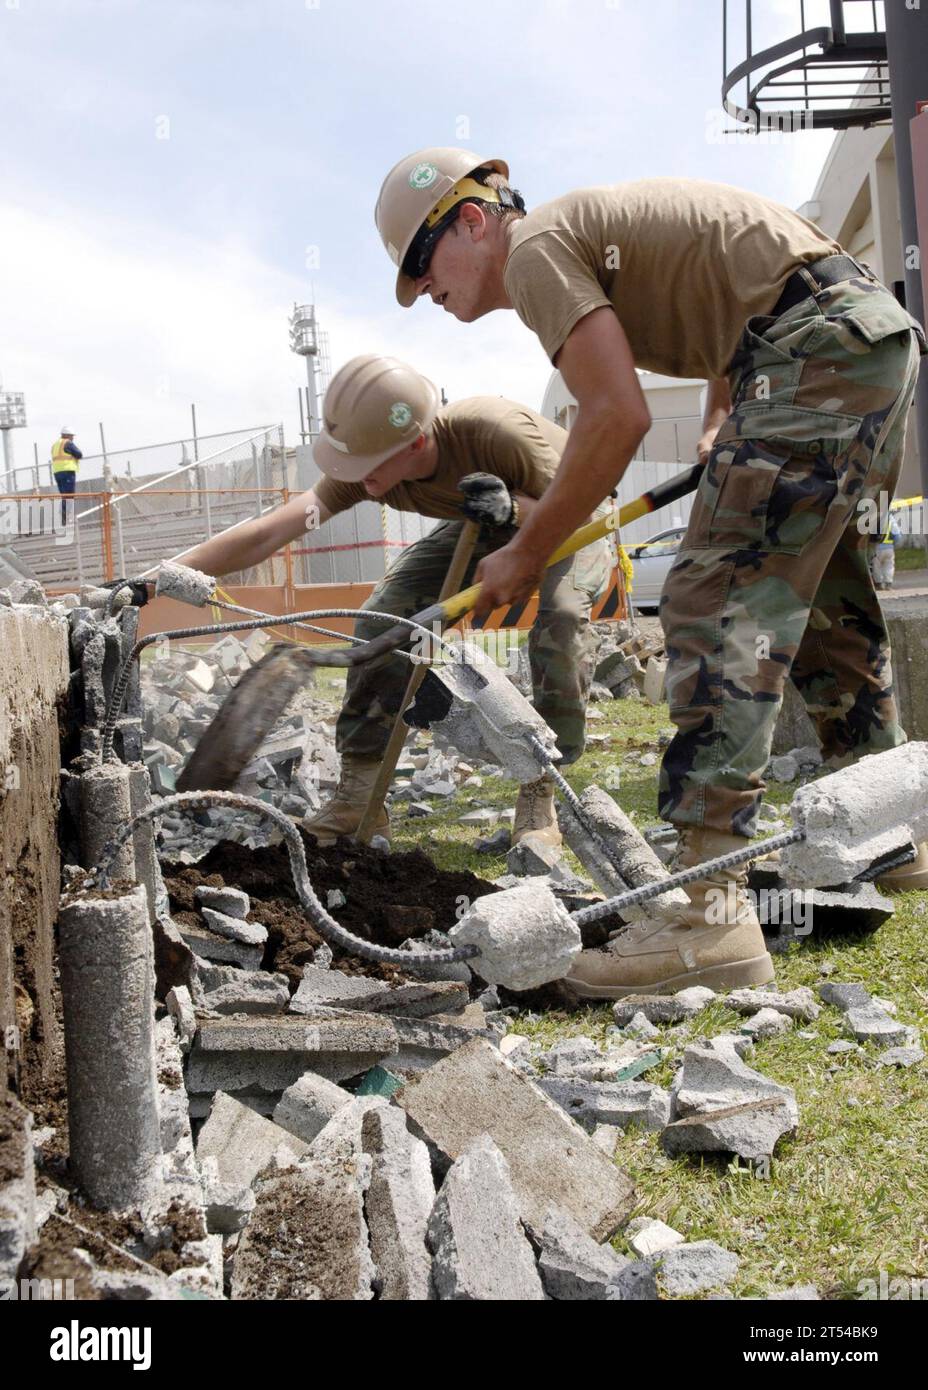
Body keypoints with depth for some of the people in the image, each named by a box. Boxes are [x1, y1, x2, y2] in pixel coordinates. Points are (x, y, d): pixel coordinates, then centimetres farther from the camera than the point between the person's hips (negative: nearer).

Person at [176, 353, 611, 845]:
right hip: (479, 527, 5)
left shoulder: (495, 431, -41)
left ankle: (539, 802, -21)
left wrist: (514, 508, -50)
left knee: (562, 615, -34)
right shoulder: (360, 468, -27)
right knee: (384, 619, -15)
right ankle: (356, 801, -6)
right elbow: (266, 534, -28)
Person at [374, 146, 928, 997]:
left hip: (815, 348, -11)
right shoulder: (592, 231, 23)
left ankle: (712, 910, -23)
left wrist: (528, 554, -8)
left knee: (720, 599, -16)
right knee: (820, 603, 20)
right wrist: (721, 430, 17)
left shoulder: (535, 249, -7)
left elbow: (619, 416, -17)